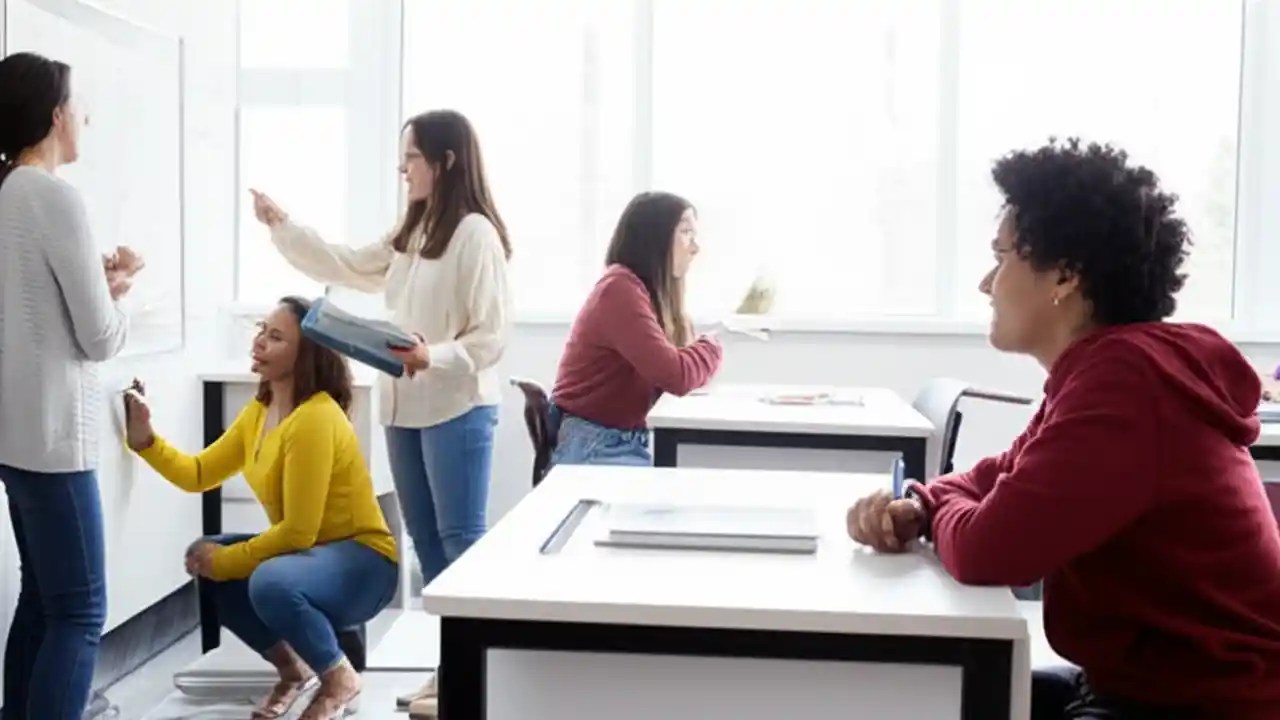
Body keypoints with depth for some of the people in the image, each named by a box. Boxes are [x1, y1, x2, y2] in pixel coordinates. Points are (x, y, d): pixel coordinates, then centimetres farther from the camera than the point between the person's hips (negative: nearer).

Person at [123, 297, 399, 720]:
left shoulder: (314, 419, -25)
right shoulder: (259, 411, 5)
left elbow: (298, 531, -25)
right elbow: (199, 475, 10)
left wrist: (224, 561, -16)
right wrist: (144, 440, -5)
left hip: (361, 562, -9)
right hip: (307, 550, 9)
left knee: (270, 583, -34)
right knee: (203, 562, -2)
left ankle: (338, 678, -6)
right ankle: (292, 668, 13)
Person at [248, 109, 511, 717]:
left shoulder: (475, 234, -12)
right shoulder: (411, 235, 14)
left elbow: (490, 336, -16)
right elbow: (346, 267, 20)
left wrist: (434, 358, -29)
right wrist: (282, 227, 14)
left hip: (457, 410, -9)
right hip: (405, 408, 9)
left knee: (461, 539, -4)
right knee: (426, 538, 12)